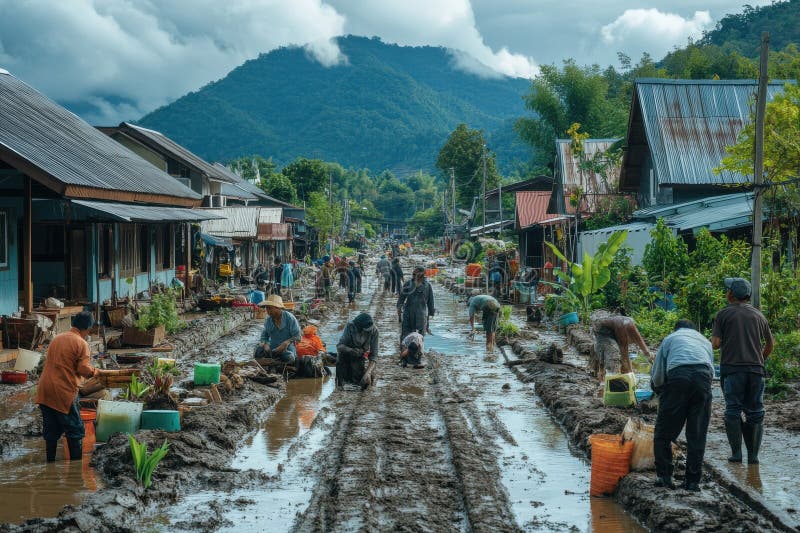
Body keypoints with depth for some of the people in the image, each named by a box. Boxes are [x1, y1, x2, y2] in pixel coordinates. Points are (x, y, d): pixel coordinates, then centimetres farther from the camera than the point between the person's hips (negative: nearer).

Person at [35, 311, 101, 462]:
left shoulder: (56, 338, 14)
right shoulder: (81, 343, -8)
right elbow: (84, 370, -15)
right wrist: (96, 371, 4)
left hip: (44, 392, 7)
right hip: (64, 393, -7)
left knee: (51, 432, 14)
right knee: (75, 431, 4)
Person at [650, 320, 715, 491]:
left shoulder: (670, 338, 28)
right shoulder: (705, 341, 36)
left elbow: (656, 375, 22)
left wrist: (661, 393, 39)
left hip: (678, 375, -2)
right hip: (704, 376, 2)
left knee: (664, 432, 9)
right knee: (697, 434, 10)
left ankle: (664, 476, 9)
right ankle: (693, 481, 11)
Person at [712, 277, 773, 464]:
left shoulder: (724, 314, 0)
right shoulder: (758, 315, 12)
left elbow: (715, 343, -7)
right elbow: (770, 343, 19)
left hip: (732, 368, -3)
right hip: (756, 369, 3)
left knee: (733, 411, 2)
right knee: (755, 412, 7)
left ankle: (736, 453, -2)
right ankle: (753, 455, 6)